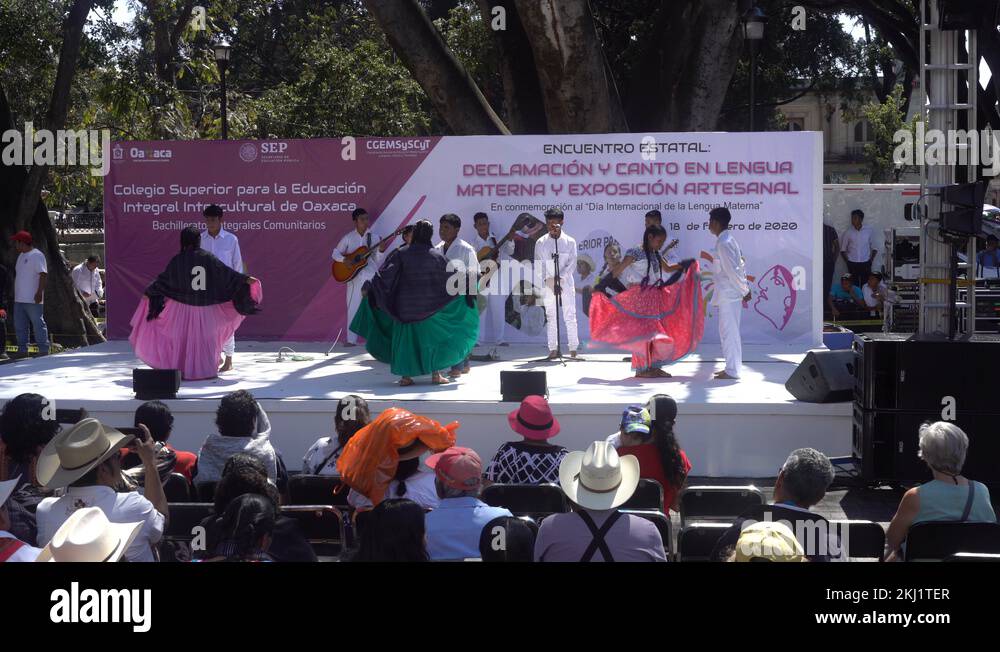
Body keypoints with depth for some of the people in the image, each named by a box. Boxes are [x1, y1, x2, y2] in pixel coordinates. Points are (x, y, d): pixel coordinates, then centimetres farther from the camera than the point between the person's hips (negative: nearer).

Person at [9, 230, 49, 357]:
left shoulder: (37, 255, -10)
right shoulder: (21, 256, 18)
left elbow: (43, 275, -17)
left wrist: (39, 292, -23)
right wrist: (15, 293, 21)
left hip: (33, 299, -9)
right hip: (19, 299, 9)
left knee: (38, 324, -5)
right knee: (19, 326, 10)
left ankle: (43, 350, -2)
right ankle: (22, 350, 16)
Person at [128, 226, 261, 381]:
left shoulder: (177, 260, -7)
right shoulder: (207, 257, -7)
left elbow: (163, 280, 0)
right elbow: (226, 273, -7)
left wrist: (149, 292, 14)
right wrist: (245, 279, -1)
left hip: (183, 306, 0)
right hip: (205, 306, 0)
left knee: (183, 338, 10)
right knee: (205, 337, 9)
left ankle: (184, 369, 10)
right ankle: (206, 369, 8)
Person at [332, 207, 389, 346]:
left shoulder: (373, 237, 5)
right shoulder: (348, 237, 2)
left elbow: (377, 261, 4)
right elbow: (335, 253, 4)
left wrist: (381, 251, -15)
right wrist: (344, 259, -14)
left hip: (371, 276, 1)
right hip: (354, 276, -1)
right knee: (353, 307, 0)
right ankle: (351, 339, 5)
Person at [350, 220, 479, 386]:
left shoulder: (401, 254, -7)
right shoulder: (436, 255, -5)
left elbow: (384, 274, -12)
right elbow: (452, 277, 0)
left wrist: (370, 288, -3)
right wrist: (467, 287, 15)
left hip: (405, 306, 0)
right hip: (429, 306, 0)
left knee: (405, 337, 8)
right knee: (432, 336, 12)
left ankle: (406, 376, 6)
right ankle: (436, 374, 11)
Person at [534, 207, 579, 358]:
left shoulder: (569, 241, 1)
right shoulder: (541, 243, 3)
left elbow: (572, 263, -4)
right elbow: (539, 266, 1)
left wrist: (560, 278, -15)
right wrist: (547, 281, -12)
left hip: (566, 284, -1)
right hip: (548, 285, 1)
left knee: (570, 316, -1)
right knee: (551, 317, 3)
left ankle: (573, 348, 5)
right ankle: (553, 348, 7)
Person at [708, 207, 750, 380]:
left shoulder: (723, 243, -17)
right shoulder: (729, 240, 14)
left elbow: (732, 270, -20)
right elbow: (741, 265, 18)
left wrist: (744, 291, -13)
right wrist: (745, 288, 16)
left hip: (728, 295, -10)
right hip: (730, 294, 10)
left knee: (729, 332, -5)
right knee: (729, 331, 15)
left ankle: (732, 371, -1)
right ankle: (732, 367, 21)